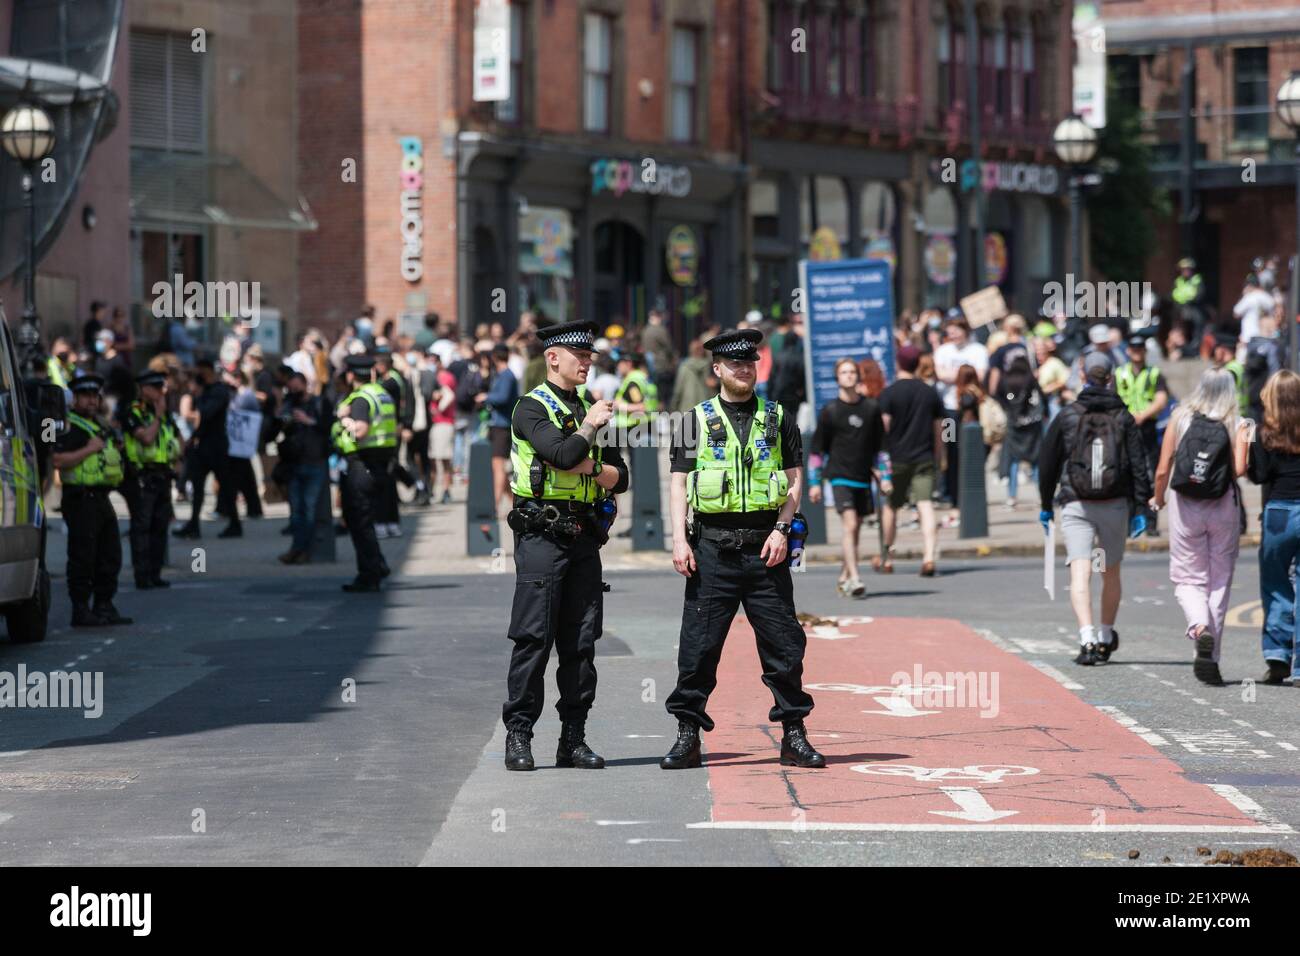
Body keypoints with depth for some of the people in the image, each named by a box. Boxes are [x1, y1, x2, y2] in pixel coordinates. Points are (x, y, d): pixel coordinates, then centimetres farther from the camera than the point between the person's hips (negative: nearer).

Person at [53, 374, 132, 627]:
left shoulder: (99, 426, 19)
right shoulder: (69, 427, -11)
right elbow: (58, 460, -23)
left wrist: (114, 451, 15)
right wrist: (89, 449, -21)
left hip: (101, 499, 9)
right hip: (81, 499, -9)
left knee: (110, 556, 12)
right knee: (82, 558, -6)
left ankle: (104, 606, 20)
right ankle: (81, 610, -2)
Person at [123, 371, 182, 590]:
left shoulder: (165, 413, 15)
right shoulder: (133, 413, -7)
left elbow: (177, 440, 25)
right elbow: (147, 438, -20)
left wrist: (174, 459, 6)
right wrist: (158, 416, -13)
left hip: (163, 475, 7)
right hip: (143, 475, -7)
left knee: (160, 526, 8)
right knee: (141, 526, -6)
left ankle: (155, 574, 14)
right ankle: (142, 575, -5)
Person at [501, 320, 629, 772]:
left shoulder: (591, 409, 17)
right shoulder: (532, 408, -4)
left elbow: (619, 477, 13)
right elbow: (564, 453, -21)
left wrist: (589, 467, -5)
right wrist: (590, 427, -6)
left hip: (584, 535, 6)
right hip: (542, 534, -6)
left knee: (581, 641, 5)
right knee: (534, 638, -7)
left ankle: (574, 738, 10)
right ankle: (518, 738, -2)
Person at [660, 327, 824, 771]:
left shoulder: (778, 418, 10)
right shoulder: (697, 420, 8)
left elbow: (795, 479, 8)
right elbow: (679, 484, 6)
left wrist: (782, 528, -6)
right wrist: (680, 541, -5)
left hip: (765, 547, 1)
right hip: (712, 547, -1)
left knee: (783, 642, 1)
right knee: (698, 643, -2)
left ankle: (794, 737, 10)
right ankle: (687, 738, 5)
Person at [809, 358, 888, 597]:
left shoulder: (871, 408, 7)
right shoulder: (830, 411, 0)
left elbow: (880, 445, 15)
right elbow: (818, 448, 4)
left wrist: (883, 477, 11)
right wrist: (814, 482, 2)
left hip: (863, 478, 4)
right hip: (839, 476, -3)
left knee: (854, 530, 10)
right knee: (849, 524, -17)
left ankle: (844, 577, 24)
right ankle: (854, 578, -23)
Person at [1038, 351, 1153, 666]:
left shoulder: (1067, 416, 0)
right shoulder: (1123, 417, 1)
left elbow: (1048, 462, 3)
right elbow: (1138, 464, -3)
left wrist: (1047, 505, 13)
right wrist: (1140, 509, 0)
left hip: (1076, 506, -2)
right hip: (1115, 506, 2)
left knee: (1080, 572, -9)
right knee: (1111, 573, 18)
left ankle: (1088, 639, -26)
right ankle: (1106, 637, 31)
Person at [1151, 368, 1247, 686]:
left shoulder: (1180, 419, 0)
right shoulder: (1235, 425, -3)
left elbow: (1162, 470, -1)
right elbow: (1239, 470, -14)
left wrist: (1158, 500, 16)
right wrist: (1244, 440, 4)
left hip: (1185, 507, 0)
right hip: (1224, 509, 0)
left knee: (1188, 578, 9)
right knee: (1219, 581, 9)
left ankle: (1199, 626, -21)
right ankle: (1208, 659, 7)